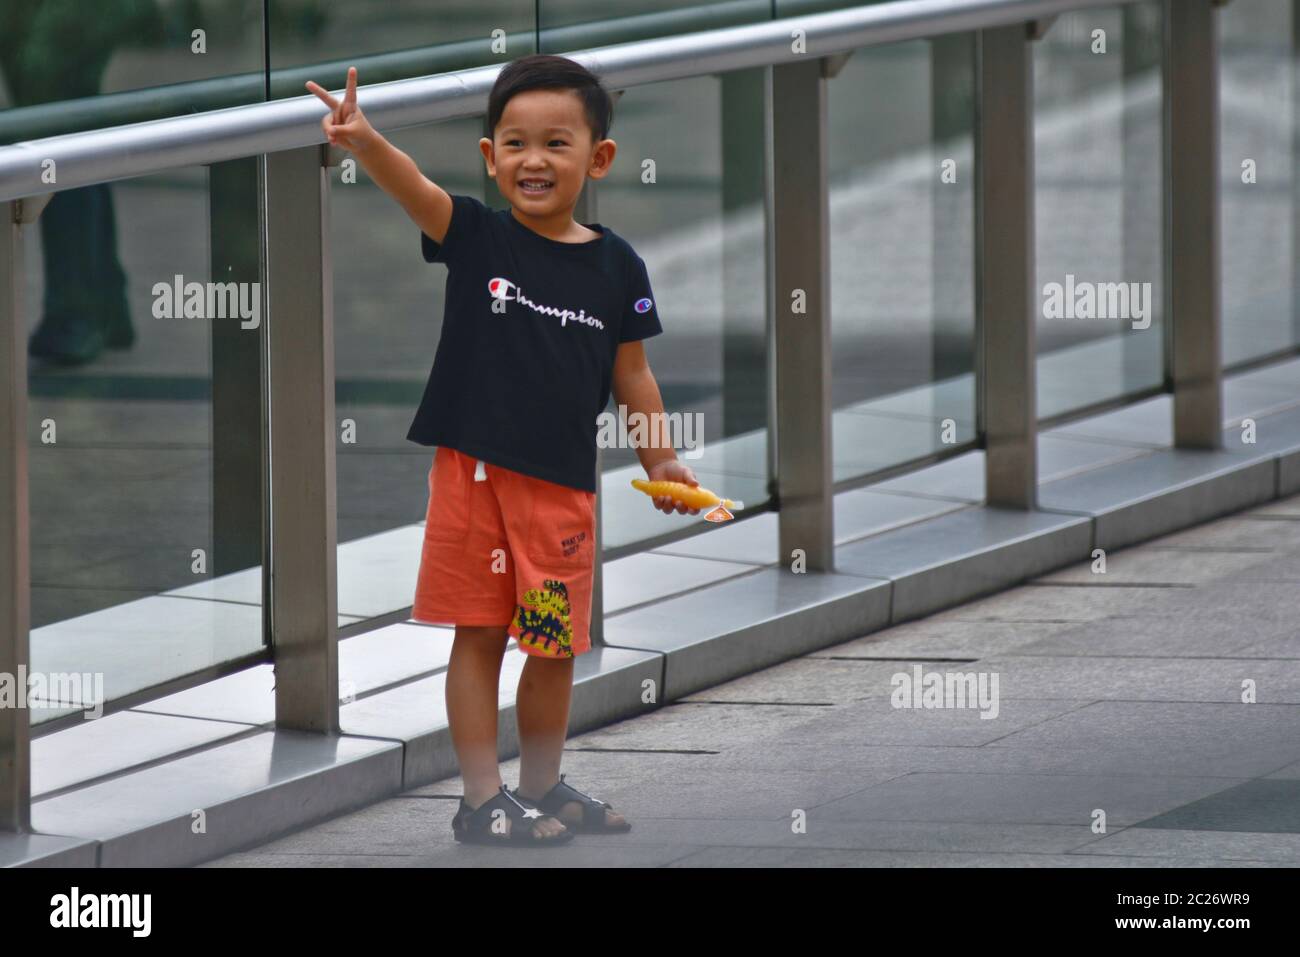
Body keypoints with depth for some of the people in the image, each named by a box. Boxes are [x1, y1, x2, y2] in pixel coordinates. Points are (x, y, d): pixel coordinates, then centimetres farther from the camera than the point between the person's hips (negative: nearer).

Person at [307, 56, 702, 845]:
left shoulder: (617, 266, 1)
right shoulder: (477, 237, -5)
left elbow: (632, 373, 10)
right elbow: (415, 188, -24)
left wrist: (661, 461, 10)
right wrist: (364, 141, -43)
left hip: (565, 481, 2)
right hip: (475, 469, -2)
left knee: (557, 644, 12)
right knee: (480, 633, 2)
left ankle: (543, 784, 29)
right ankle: (483, 798, 8)